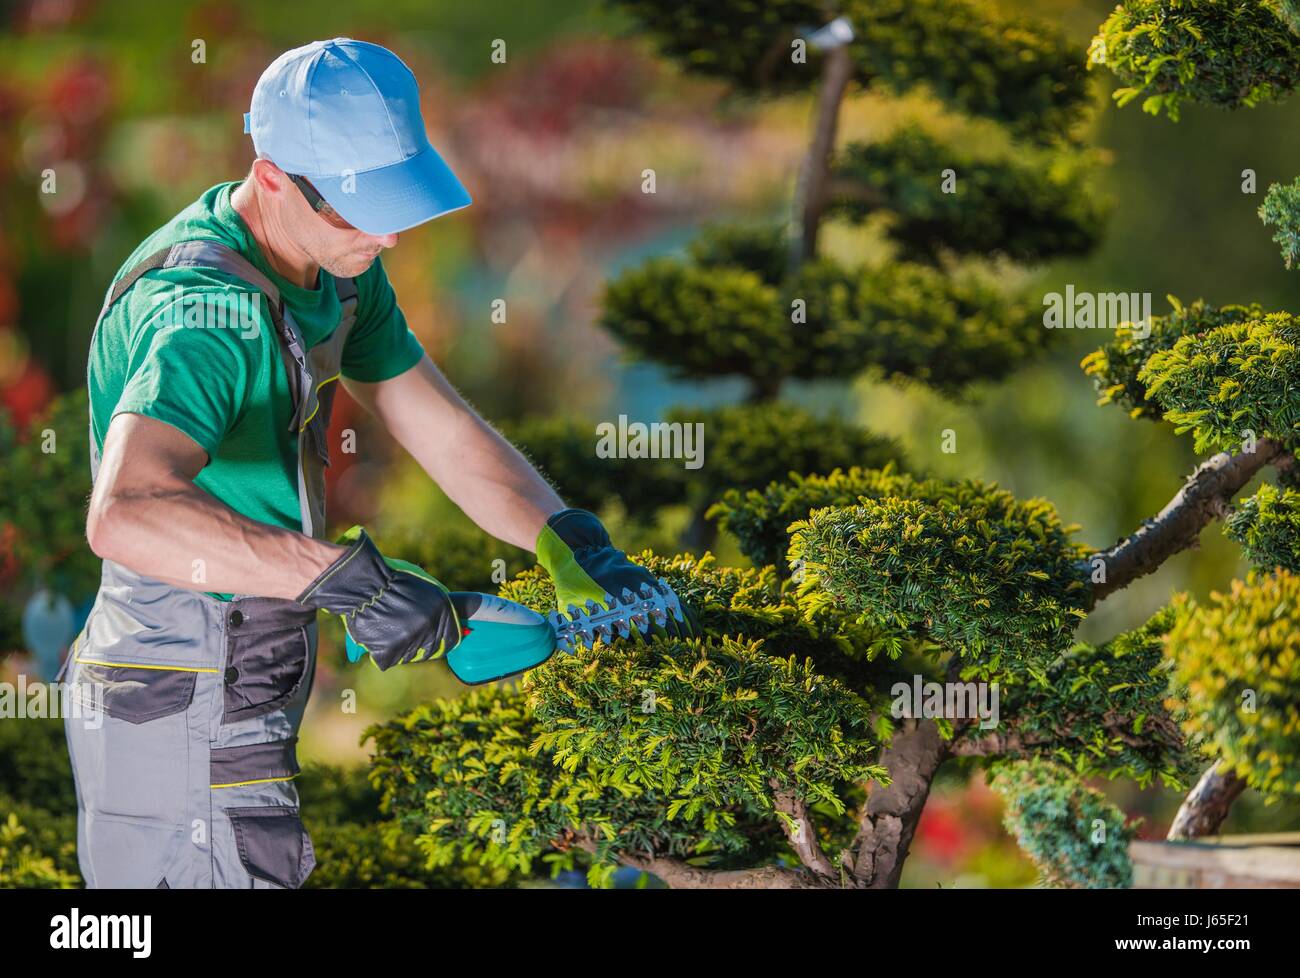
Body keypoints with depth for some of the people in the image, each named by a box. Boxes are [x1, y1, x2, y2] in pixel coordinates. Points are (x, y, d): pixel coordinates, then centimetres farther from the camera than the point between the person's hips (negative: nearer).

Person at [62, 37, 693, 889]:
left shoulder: (337, 270, 3)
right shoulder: (207, 312, -29)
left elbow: (448, 435, 10)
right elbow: (126, 514, -47)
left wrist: (576, 548, -6)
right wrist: (350, 579, -47)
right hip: (189, 733, -10)